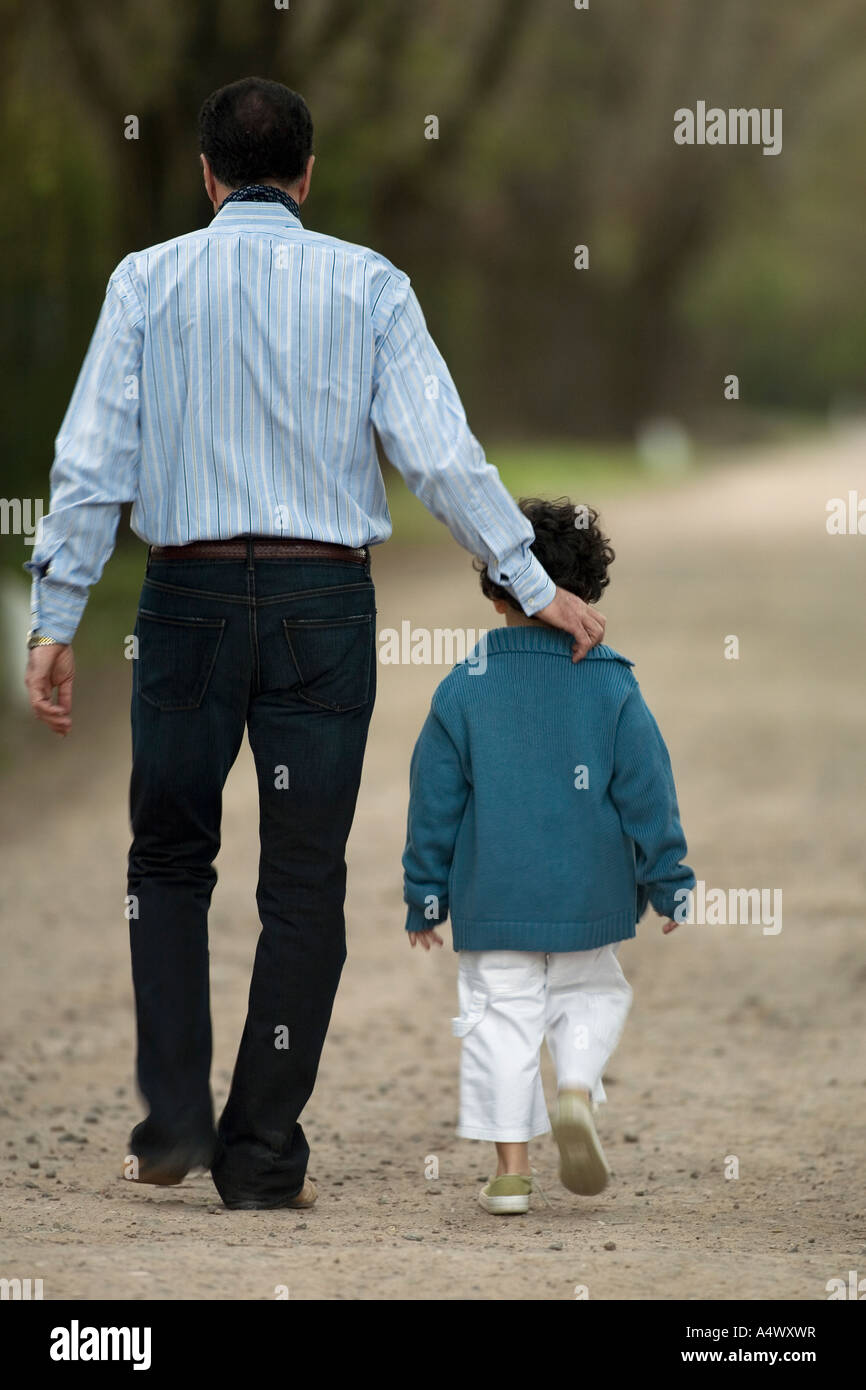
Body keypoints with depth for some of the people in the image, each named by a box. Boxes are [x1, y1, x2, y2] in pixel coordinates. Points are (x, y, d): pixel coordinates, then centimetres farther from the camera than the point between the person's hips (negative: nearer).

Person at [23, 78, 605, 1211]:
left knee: (171, 859, 15)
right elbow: (440, 452, -5)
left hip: (190, 595, 0)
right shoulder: (368, 285, 0)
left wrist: (56, 621, 1)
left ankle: (175, 1118, 3)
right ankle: (263, 1158, 7)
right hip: (325, 598, 0)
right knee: (303, 882, 6)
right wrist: (536, 587, 0)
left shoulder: (148, 281, 1)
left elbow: (93, 461, -3)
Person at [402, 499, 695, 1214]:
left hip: (492, 898, 0)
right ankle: (577, 1092, -9)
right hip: (590, 898, 0)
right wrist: (668, 883, 7)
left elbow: (434, 804, 1)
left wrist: (425, 898, 9)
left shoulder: (464, 690, -3)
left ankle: (512, 1166, 1)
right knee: (591, 996, 19)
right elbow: (647, 793, -2)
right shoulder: (613, 687, -5)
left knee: (502, 1013, 5)